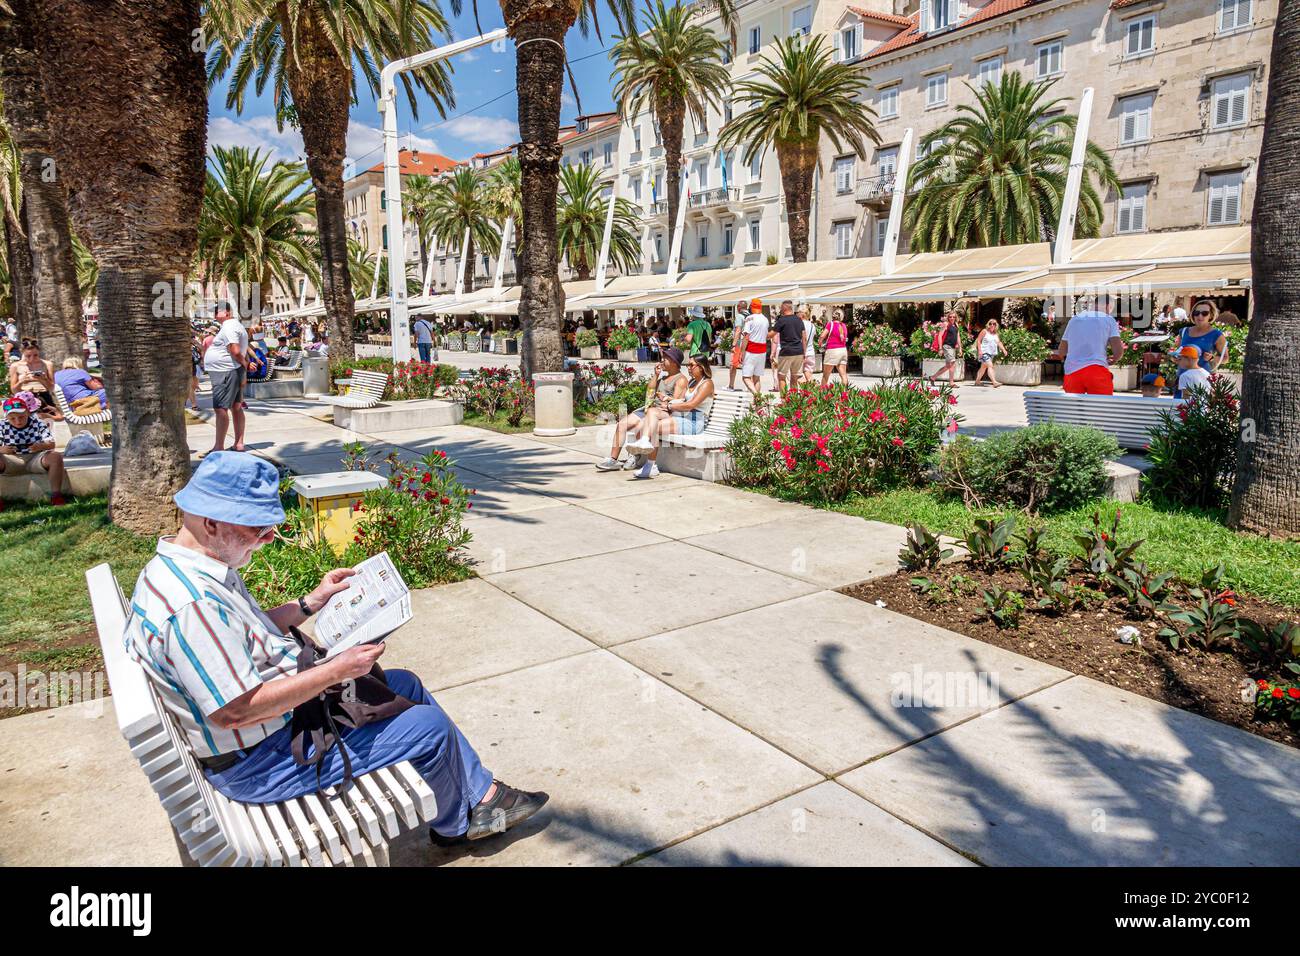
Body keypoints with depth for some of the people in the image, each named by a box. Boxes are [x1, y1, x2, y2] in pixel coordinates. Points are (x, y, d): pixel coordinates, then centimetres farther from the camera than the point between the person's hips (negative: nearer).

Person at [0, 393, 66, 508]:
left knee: (56, 457, -30)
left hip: (36, 458, -1)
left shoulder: (38, 424, -3)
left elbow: (51, 444, -10)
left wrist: (42, 446, -35)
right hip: (13, 461, 1)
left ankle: (56, 495, -28)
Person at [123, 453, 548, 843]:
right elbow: (235, 711, -32)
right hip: (257, 762, -11)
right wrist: (336, 670, -26)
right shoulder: (192, 603, -33)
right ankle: (457, 823, 23)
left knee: (406, 685, 15)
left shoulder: (179, 566, 2)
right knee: (430, 727, -8)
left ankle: (482, 793, 26)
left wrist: (311, 602, 7)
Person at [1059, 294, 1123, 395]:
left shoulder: (1074, 319, 19)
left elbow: (1062, 352, 19)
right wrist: (1113, 361, 21)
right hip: (1097, 371, -4)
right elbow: (1118, 350, 0)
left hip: (1071, 371, 4)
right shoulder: (1108, 319, 9)